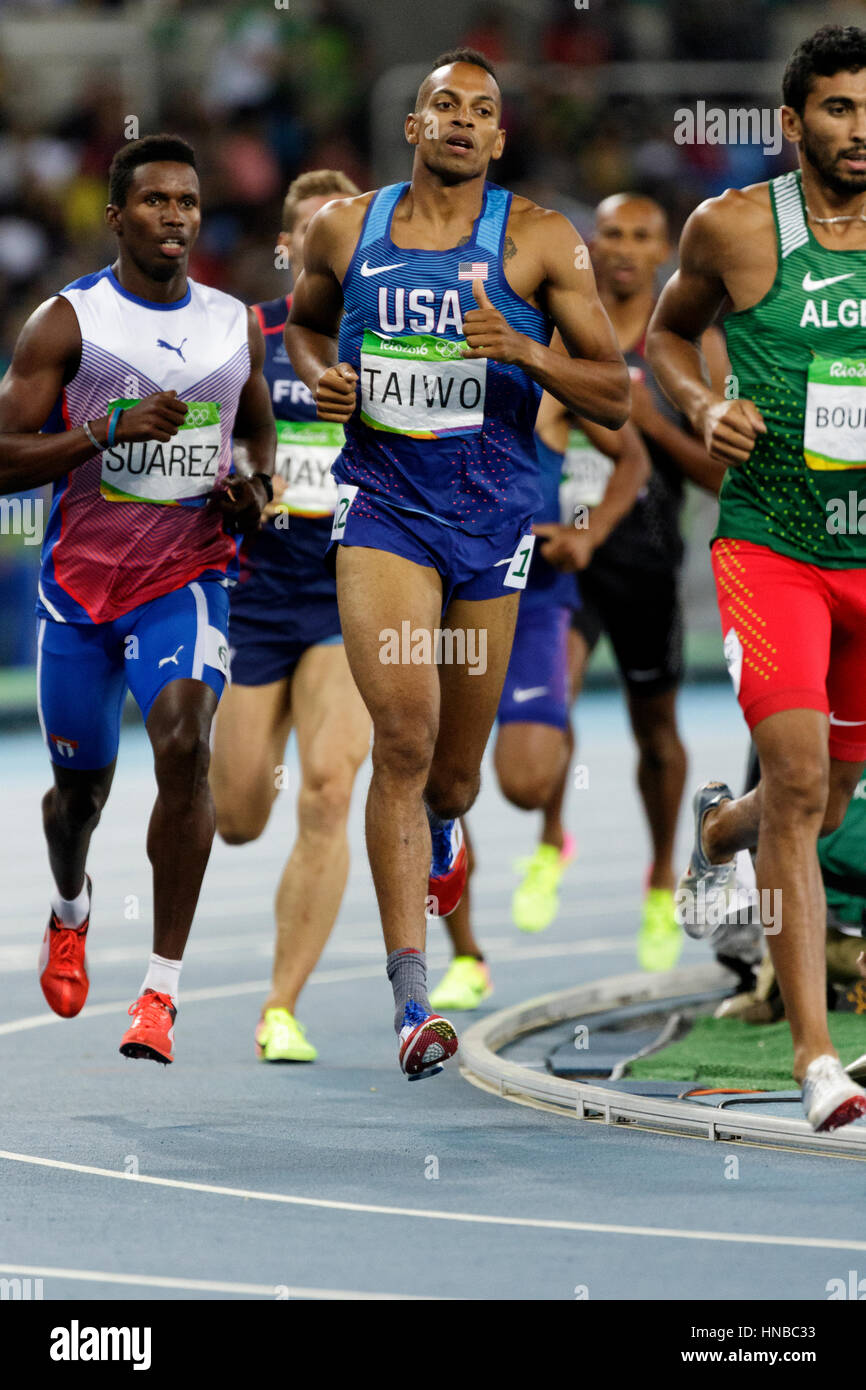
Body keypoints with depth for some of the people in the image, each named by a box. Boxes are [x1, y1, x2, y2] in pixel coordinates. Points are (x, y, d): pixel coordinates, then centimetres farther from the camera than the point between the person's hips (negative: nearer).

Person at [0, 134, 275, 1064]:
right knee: (80, 784, 11)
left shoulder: (236, 325, 6)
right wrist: (112, 428, -23)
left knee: (184, 744, -23)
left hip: (185, 578, 1)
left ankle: (161, 992, -19)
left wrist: (257, 489, 0)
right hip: (80, 579, -1)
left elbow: (262, 431, 23)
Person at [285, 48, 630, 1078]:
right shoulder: (344, 230, 4)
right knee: (403, 733, -20)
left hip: (492, 515, 1)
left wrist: (527, 350, -20)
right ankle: (410, 999, -23)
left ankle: (440, 833, 54)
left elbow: (615, 399, -2)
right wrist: (317, 373, 2)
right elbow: (301, 322, 25)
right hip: (381, 501, -1)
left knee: (453, 768, 12)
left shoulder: (539, 242, -2)